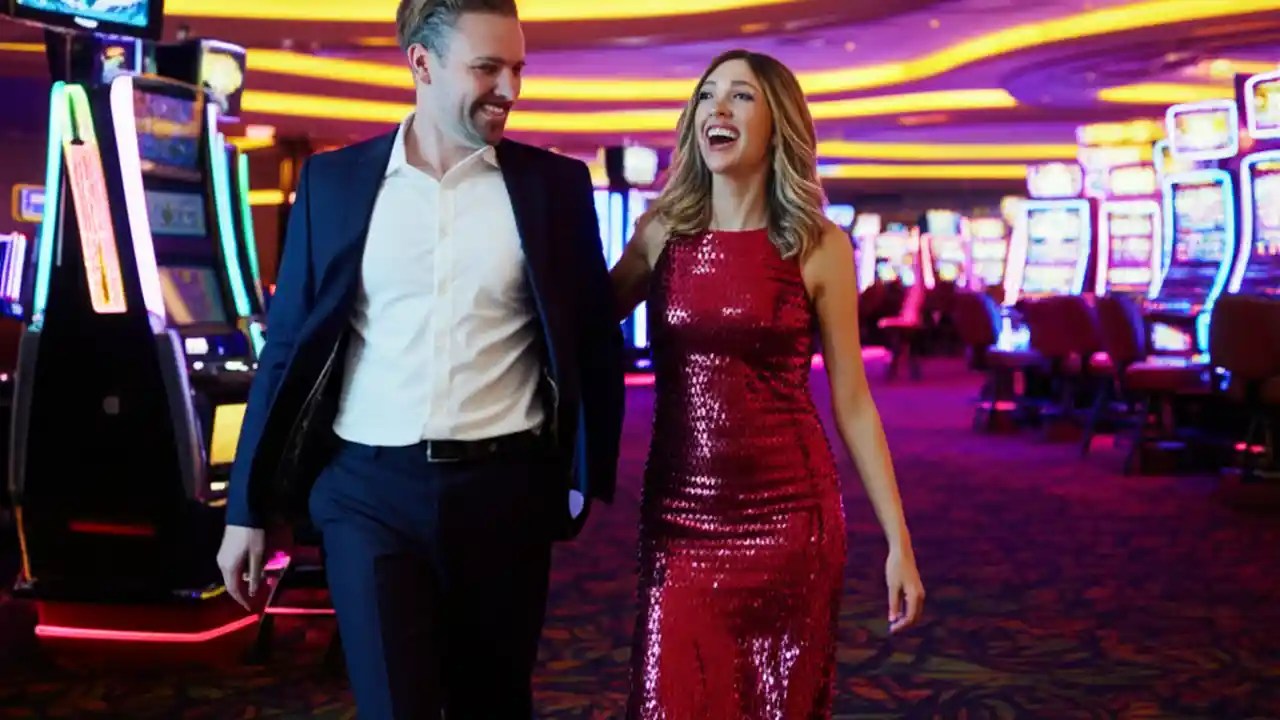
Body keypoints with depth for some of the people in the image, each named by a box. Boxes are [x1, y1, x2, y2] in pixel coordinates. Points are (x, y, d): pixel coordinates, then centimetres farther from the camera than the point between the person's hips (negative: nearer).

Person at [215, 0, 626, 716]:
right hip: (368, 488, -1)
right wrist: (249, 508, 4)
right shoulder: (334, 180, 2)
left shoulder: (555, 183, 2)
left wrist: (589, 480, 1)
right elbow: (287, 346, 4)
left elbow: (595, 340, 6)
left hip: (503, 489, 1)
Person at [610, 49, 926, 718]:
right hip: (679, 517, 2)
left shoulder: (818, 246, -2)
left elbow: (852, 400, 1)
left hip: (789, 515, -2)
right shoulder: (662, 230, 4)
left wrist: (898, 541, -1)